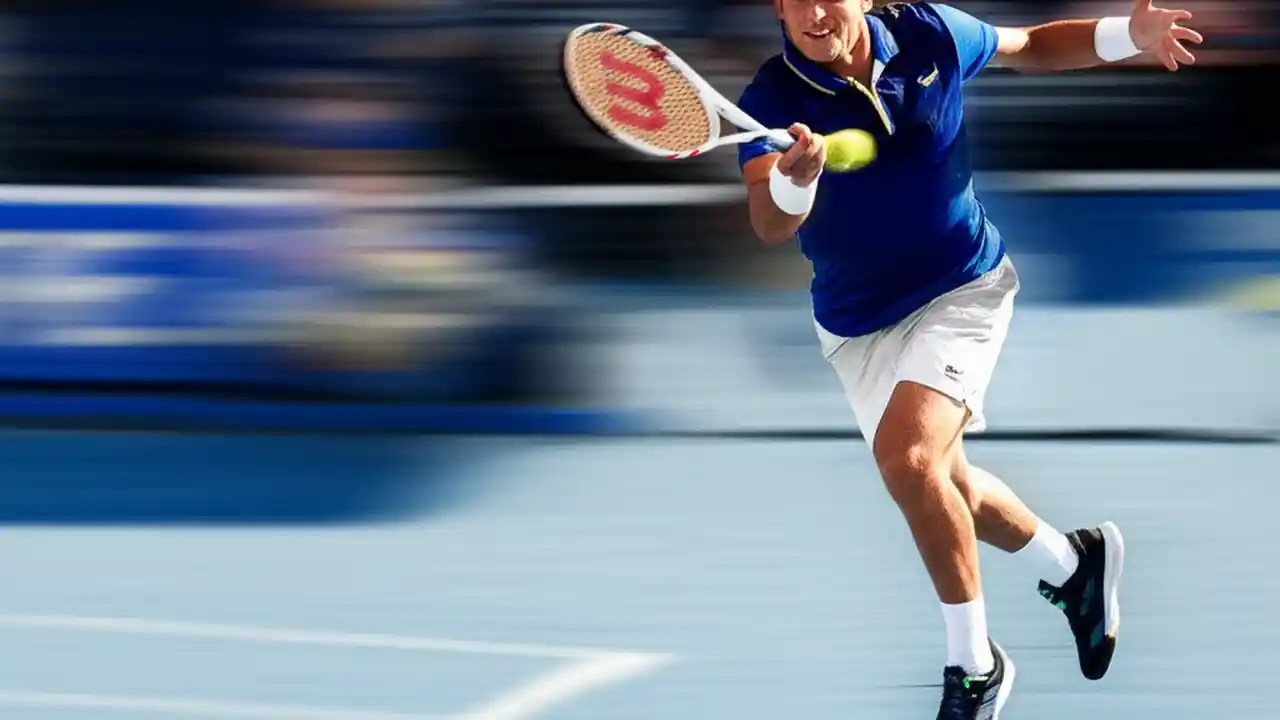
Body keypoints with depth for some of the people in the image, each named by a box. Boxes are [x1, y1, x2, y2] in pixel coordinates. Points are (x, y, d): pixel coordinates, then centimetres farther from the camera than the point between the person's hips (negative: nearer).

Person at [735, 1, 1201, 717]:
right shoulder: (773, 99, -20)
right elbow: (770, 227, -34)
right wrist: (792, 181, -57)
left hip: (963, 289, -3)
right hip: (857, 326, 3)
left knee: (907, 454, -25)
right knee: (944, 485, 16)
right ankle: (1074, 563, 46)